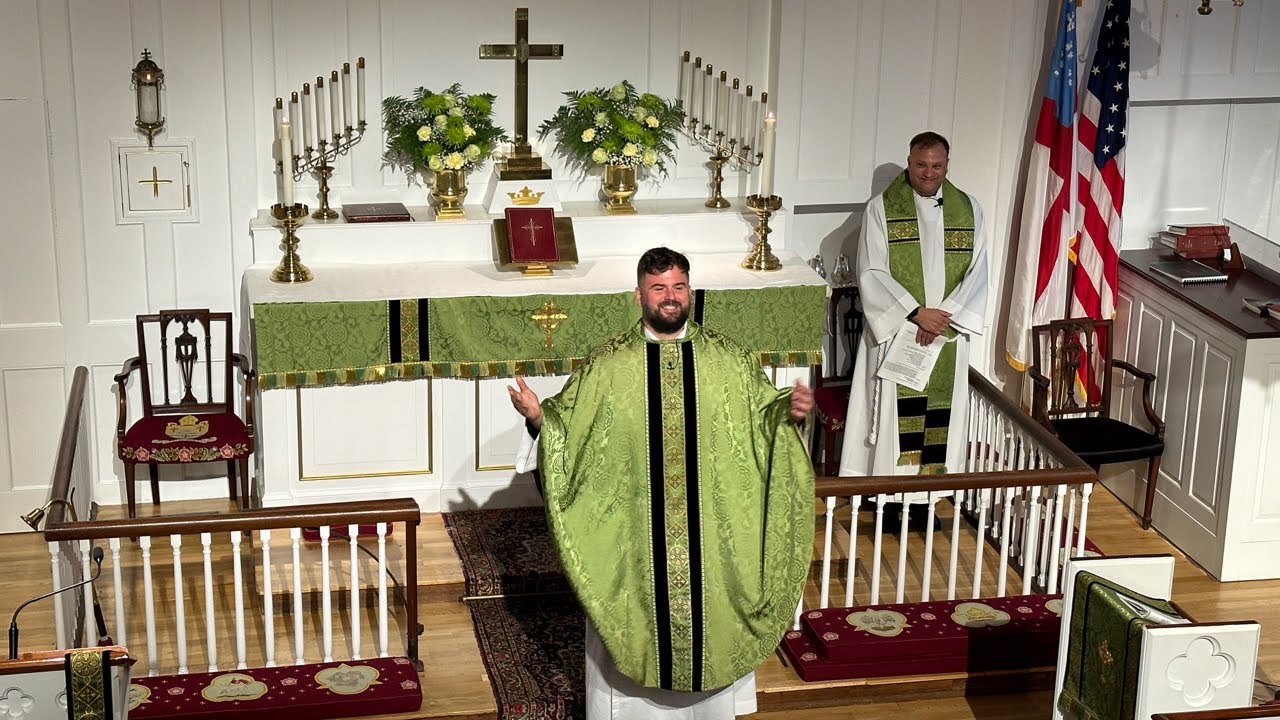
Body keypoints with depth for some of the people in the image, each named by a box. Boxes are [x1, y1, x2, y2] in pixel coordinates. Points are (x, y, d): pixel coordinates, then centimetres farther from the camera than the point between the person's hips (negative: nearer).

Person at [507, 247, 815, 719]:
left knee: (708, 612, 12)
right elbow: (566, 423, 1)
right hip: (631, 529, -1)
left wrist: (789, 411, -13)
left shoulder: (728, 359, 2)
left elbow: (762, 416, 6)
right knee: (632, 619, 8)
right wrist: (537, 417, -18)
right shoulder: (606, 364, -1)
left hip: (710, 528, 1)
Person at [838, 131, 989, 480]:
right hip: (894, 330, -2)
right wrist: (917, 313, -17)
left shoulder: (968, 209, 6)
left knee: (940, 411, 4)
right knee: (892, 412, -1)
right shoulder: (881, 208, -2)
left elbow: (977, 271, 1)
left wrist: (944, 315, -13)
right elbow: (872, 273, -9)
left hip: (948, 334, 3)